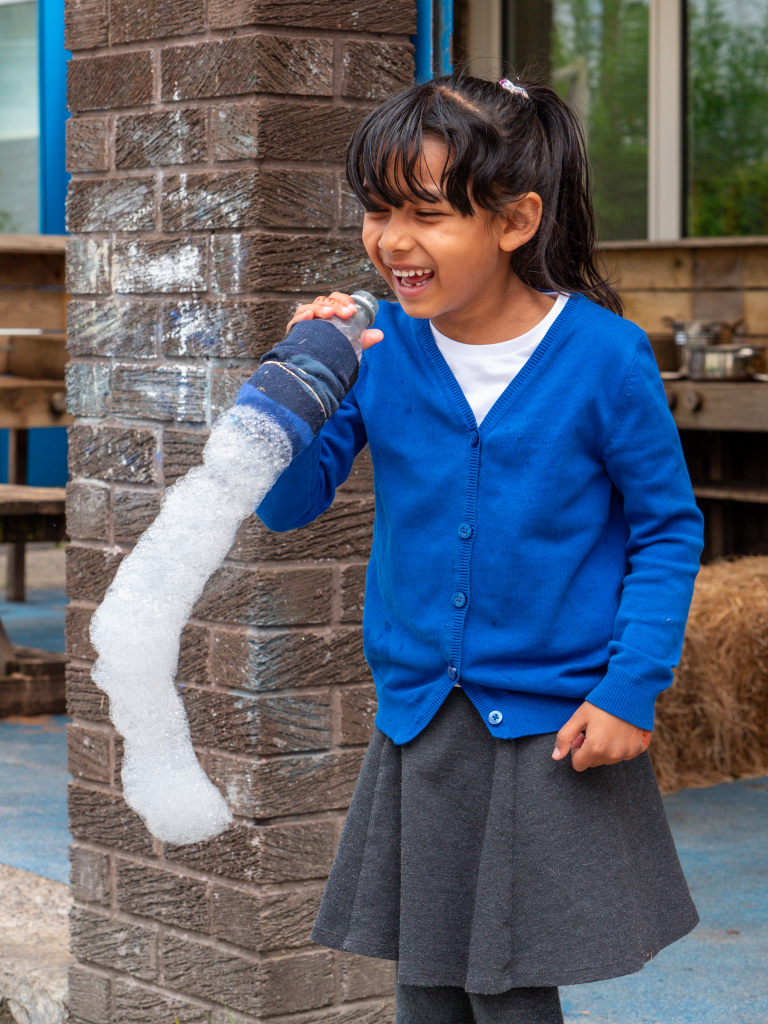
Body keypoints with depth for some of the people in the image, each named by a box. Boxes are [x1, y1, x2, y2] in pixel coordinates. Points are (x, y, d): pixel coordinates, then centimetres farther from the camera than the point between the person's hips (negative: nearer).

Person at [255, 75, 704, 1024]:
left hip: (555, 729, -3)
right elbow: (284, 503, 0)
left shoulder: (603, 357, -12)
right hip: (418, 722, 3)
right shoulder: (379, 346, -3)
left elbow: (668, 528, -4)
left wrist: (629, 690, -11)